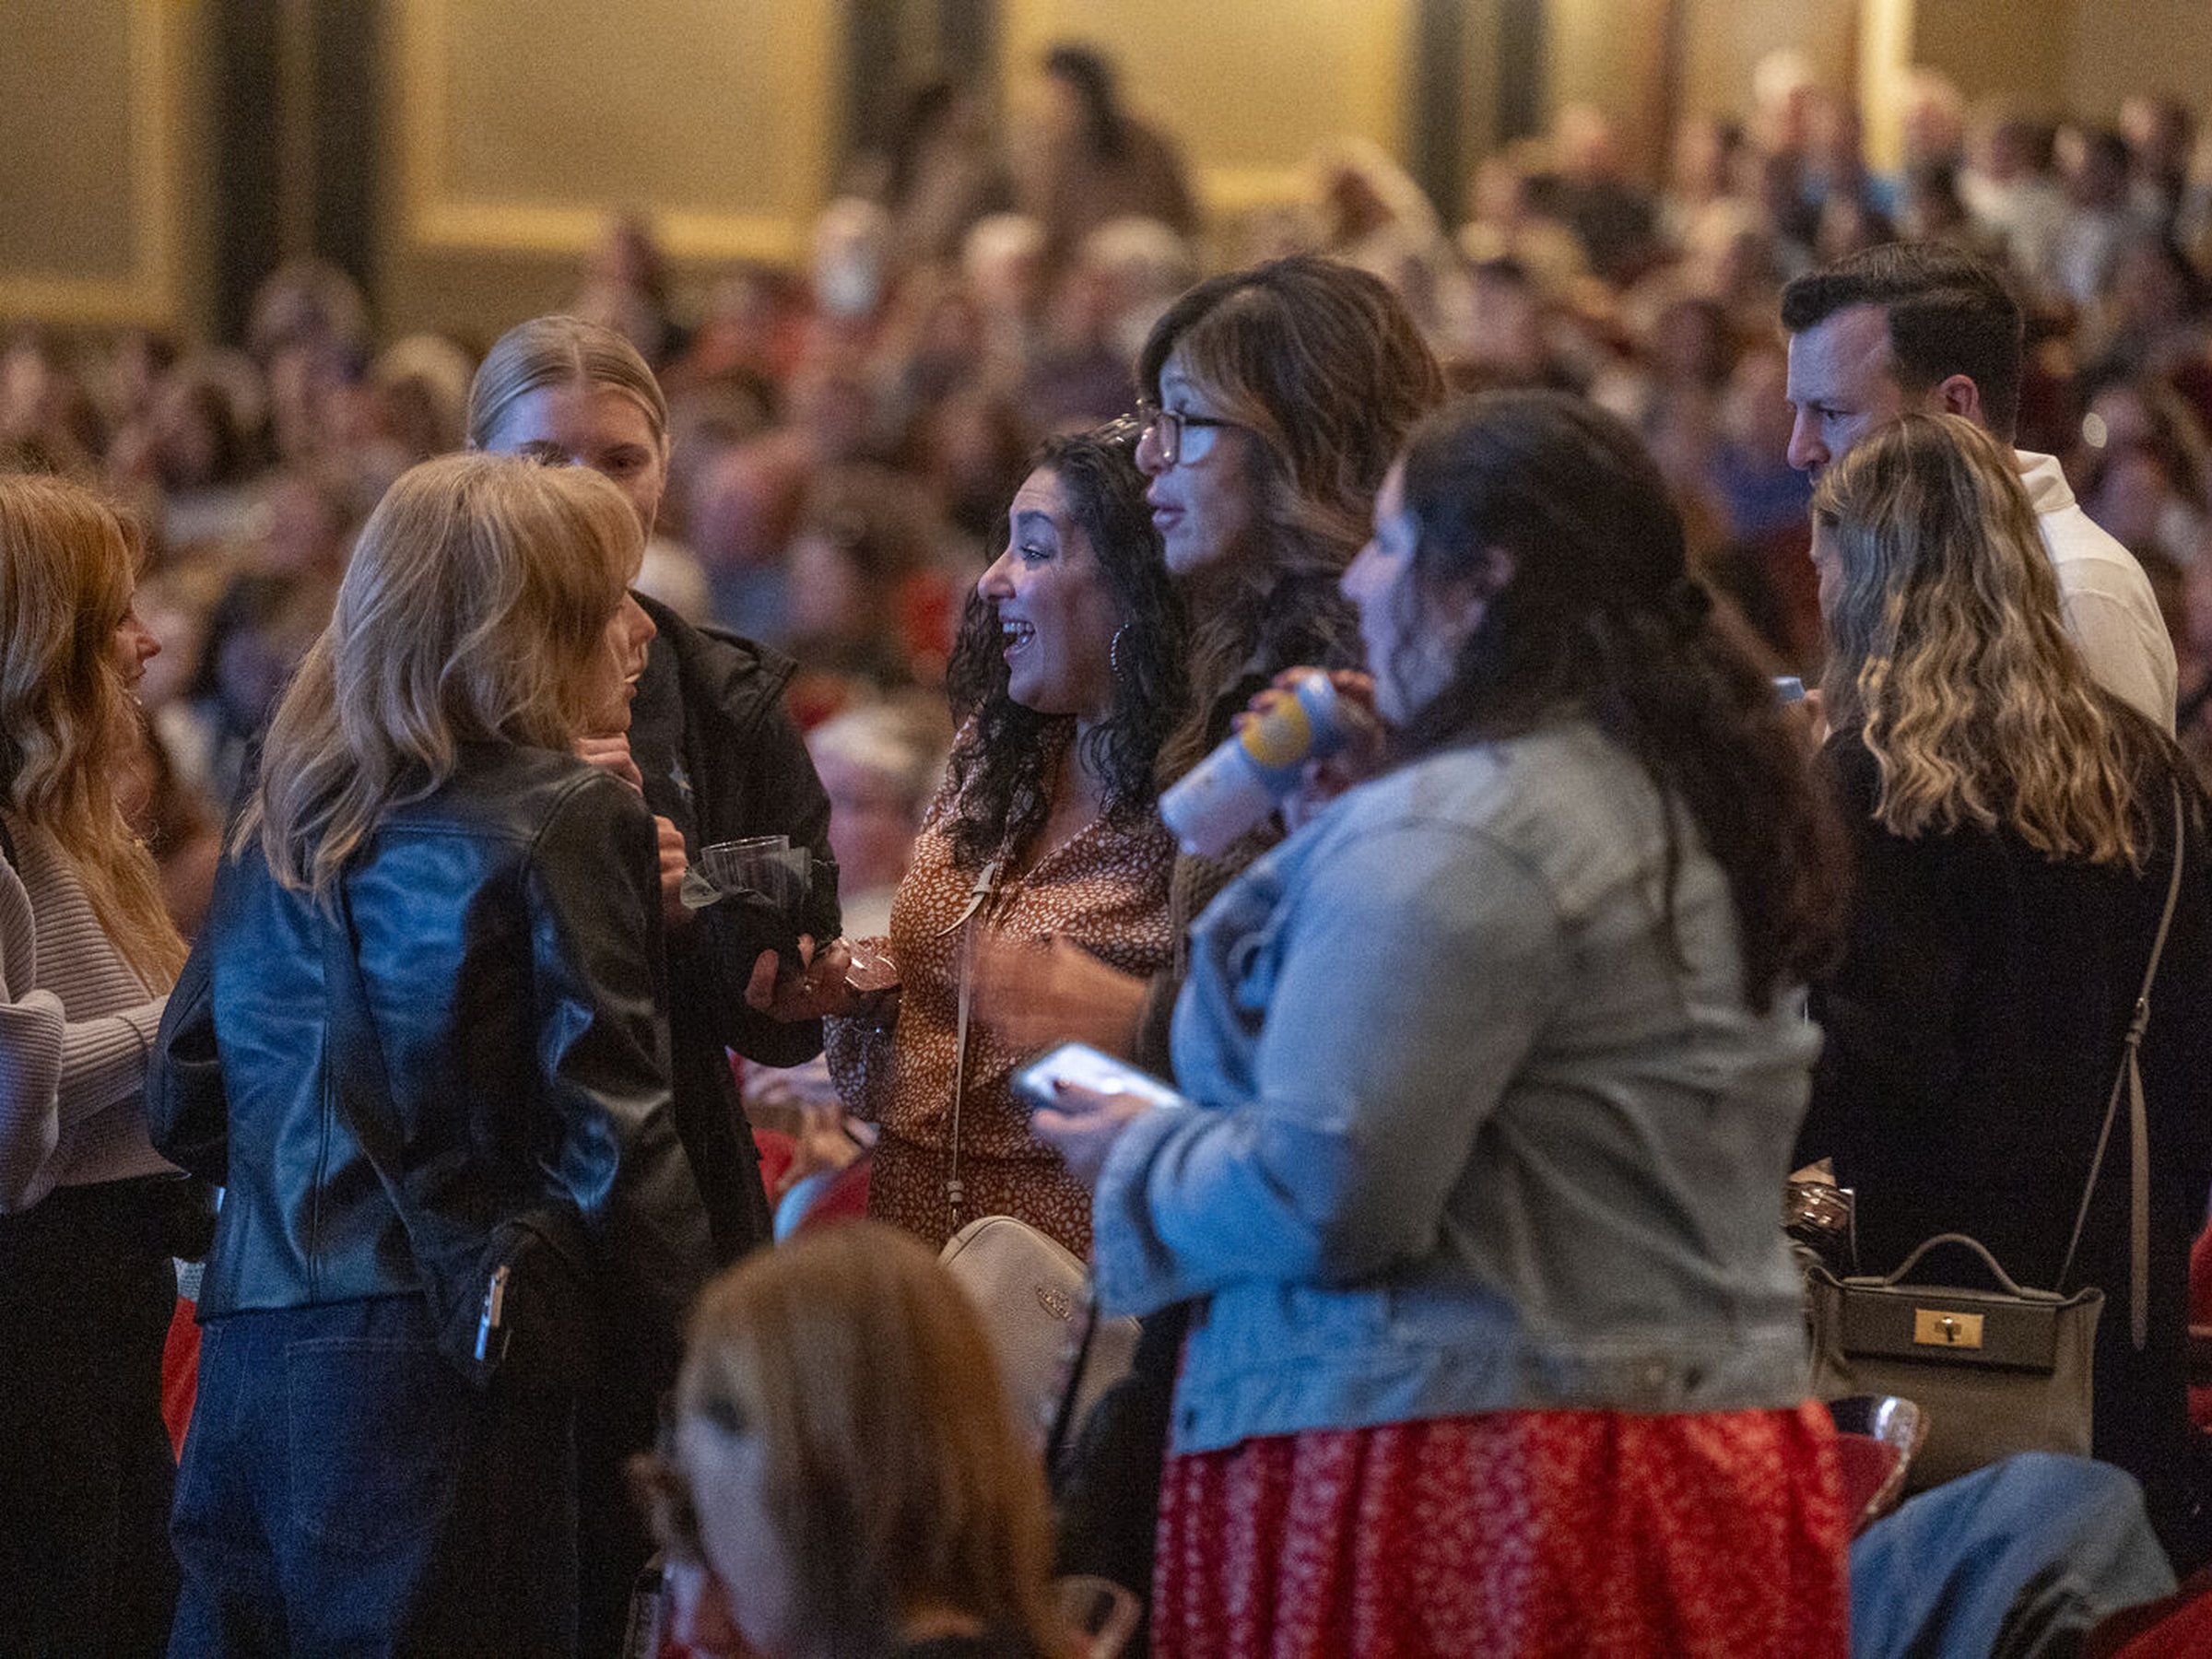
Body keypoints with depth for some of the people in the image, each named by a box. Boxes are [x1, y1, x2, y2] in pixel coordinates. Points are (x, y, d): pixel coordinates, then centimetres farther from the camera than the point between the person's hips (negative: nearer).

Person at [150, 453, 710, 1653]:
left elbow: (185, 1105, 15)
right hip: (438, 1364, -6)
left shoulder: (280, 824, 13)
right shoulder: (568, 824, -7)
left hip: (248, 1361, 7)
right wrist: (698, 1372, -6)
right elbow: (614, 1135, -12)